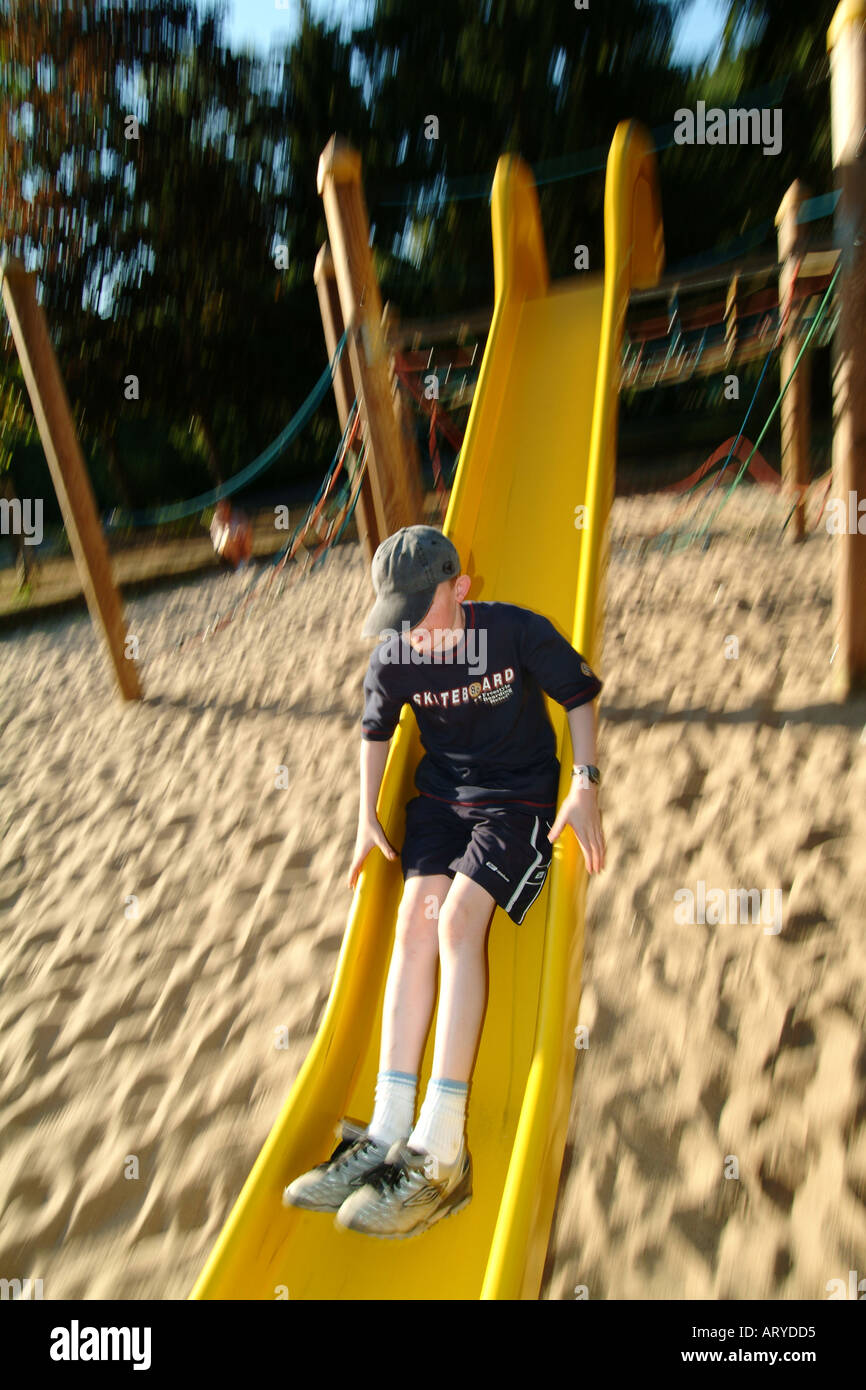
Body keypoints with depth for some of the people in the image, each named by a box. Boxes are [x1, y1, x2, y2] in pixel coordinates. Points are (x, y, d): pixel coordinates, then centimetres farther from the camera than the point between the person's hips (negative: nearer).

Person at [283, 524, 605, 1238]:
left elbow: (581, 695, -2)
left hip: (518, 795, -4)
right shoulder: (395, 658, -5)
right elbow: (376, 730, 13)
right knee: (414, 921, -15)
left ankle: (441, 1151, -22)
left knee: (458, 919, -23)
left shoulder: (520, 632, -16)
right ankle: (389, 1133, -13)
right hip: (441, 794, 5)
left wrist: (586, 786, -13)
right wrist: (368, 817, 8)